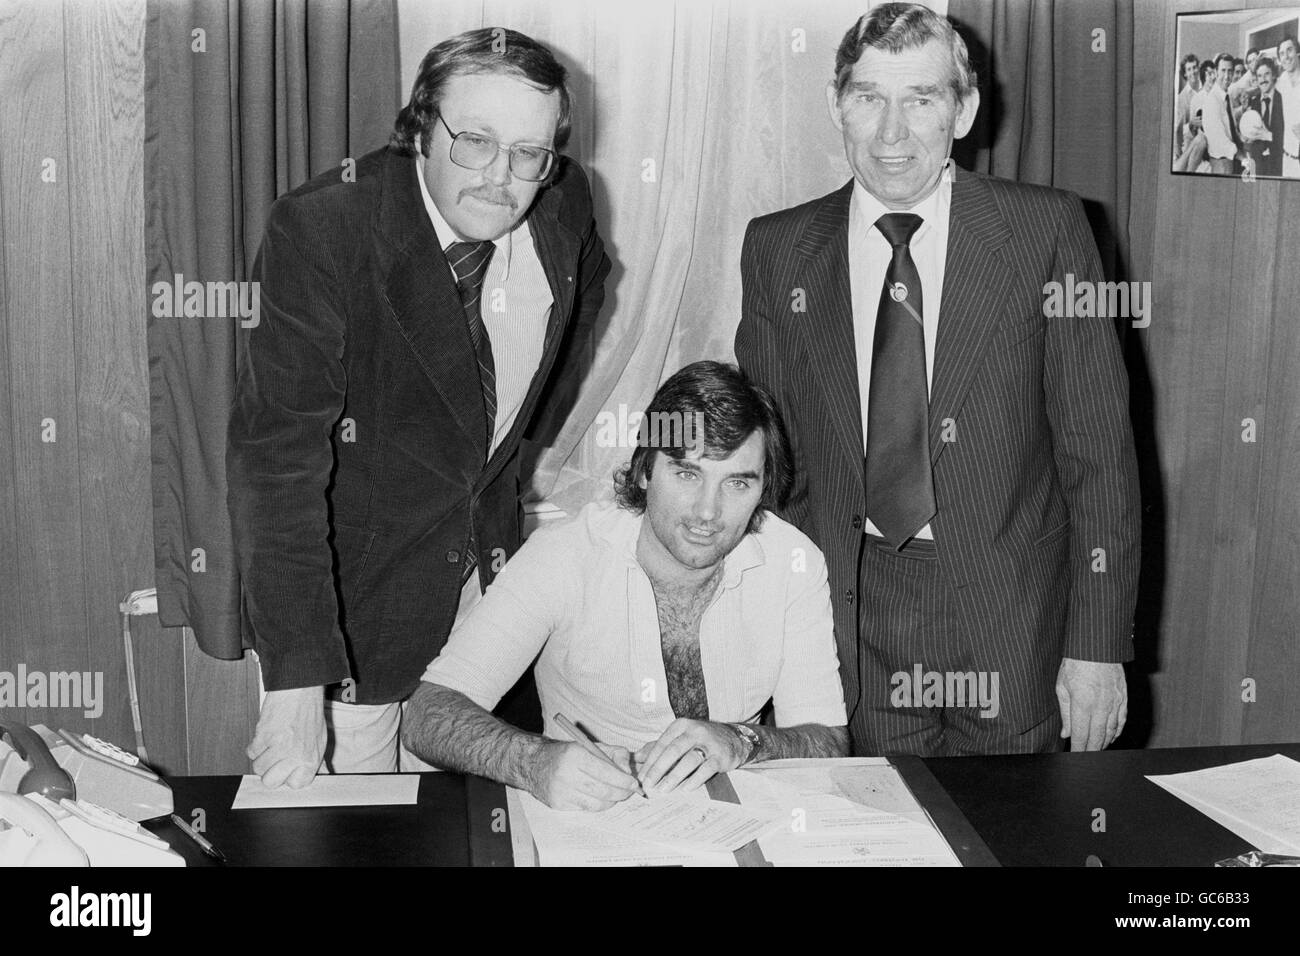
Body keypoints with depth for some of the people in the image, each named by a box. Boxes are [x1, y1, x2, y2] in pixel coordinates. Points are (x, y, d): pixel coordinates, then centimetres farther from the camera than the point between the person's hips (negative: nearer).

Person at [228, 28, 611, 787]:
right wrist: (295, 684, -36)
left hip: (487, 555, 5)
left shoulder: (565, 205, -10)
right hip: (353, 574, -4)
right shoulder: (322, 229, -26)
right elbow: (278, 454, -30)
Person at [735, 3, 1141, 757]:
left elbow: (1099, 448, -4)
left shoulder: (1046, 230, -5)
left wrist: (1098, 644, -7)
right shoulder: (779, 250, 1)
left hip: (1012, 618, -1)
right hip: (852, 620, 1)